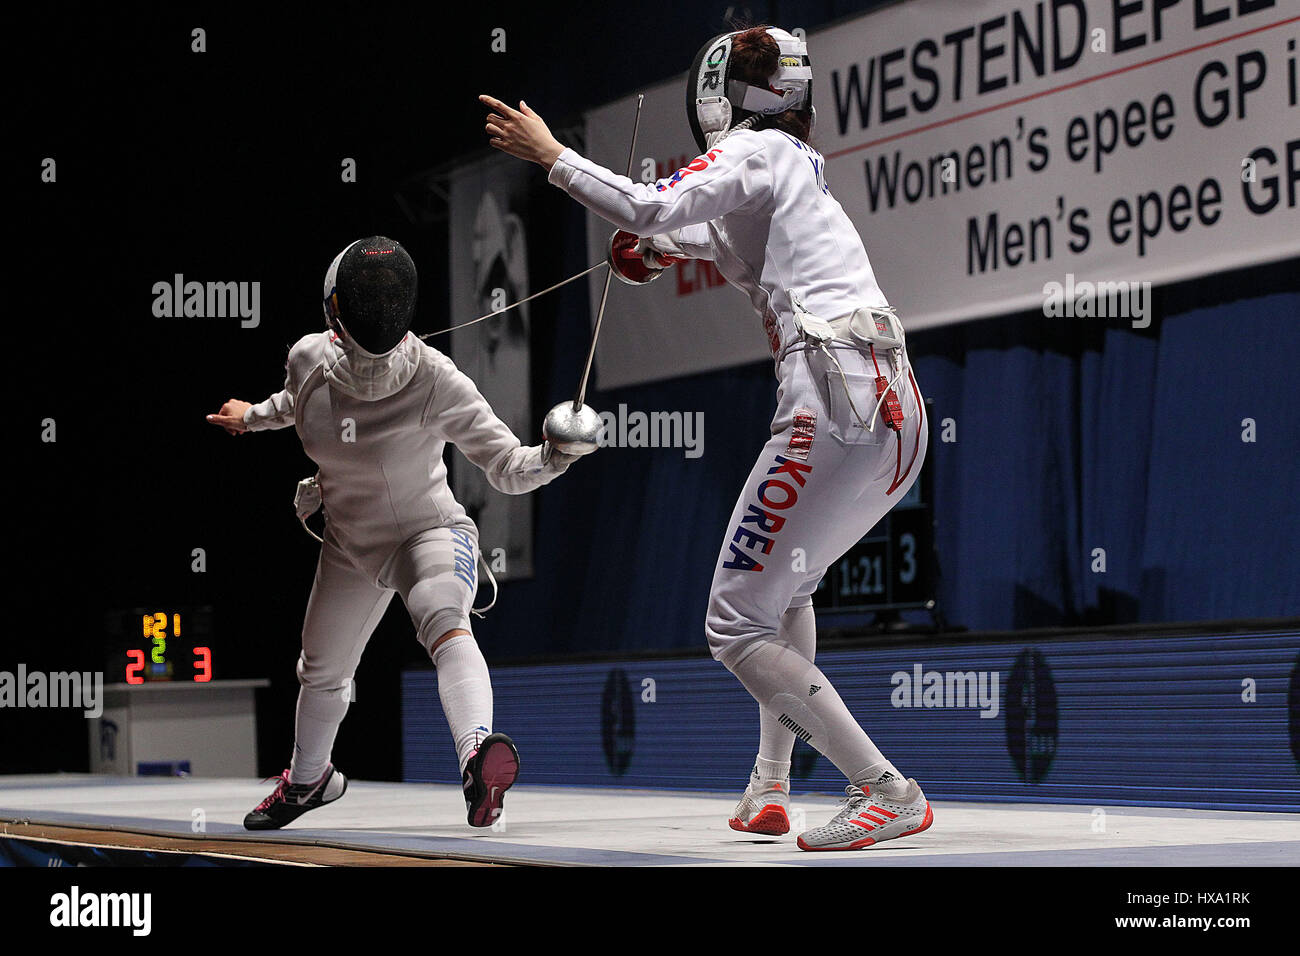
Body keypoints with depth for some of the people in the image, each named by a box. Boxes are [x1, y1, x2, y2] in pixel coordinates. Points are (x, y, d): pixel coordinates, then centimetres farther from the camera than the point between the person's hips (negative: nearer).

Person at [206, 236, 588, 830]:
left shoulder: (435, 380, -31)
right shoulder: (308, 359, -18)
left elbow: (509, 469, -28)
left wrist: (555, 454, -48)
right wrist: (252, 417, 26)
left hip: (428, 535, -5)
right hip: (351, 545, 6)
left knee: (444, 623, -40)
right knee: (321, 671, 26)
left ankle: (478, 760, -63)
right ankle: (309, 779, 57)